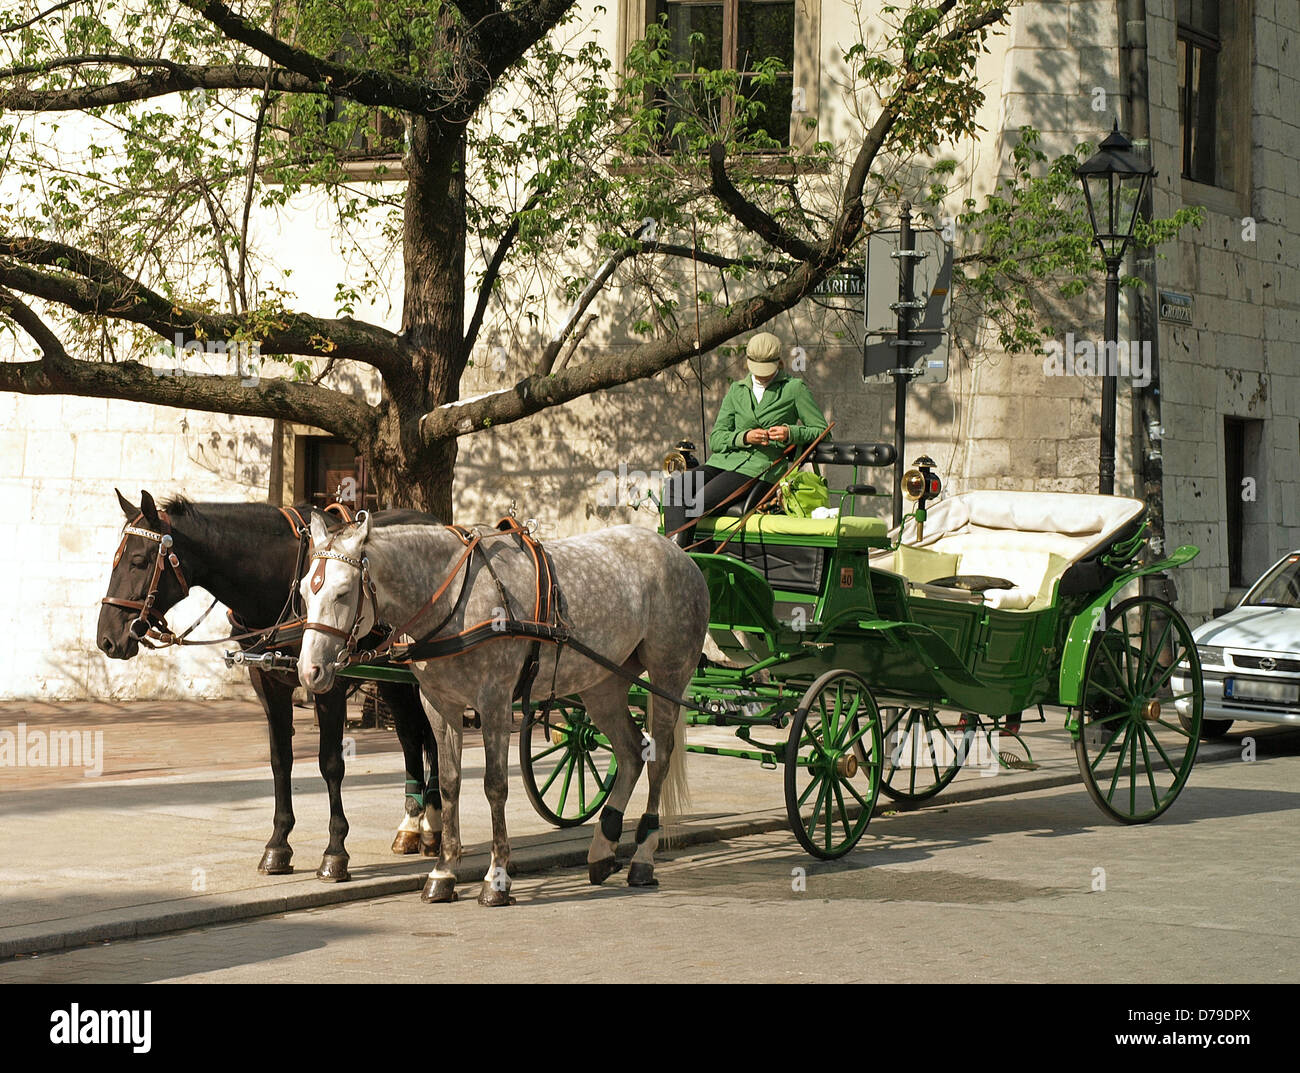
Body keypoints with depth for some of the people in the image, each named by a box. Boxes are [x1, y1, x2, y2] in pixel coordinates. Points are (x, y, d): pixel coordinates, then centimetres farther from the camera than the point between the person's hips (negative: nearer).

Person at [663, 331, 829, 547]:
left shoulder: (795, 389, 7)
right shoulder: (737, 390, 19)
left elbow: (822, 431, 6)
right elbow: (715, 439, 11)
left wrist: (791, 433, -14)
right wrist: (745, 437, -10)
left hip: (759, 469, -5)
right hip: (723, 461, 5)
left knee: (697, 504, -28)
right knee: (674, 487, -25)